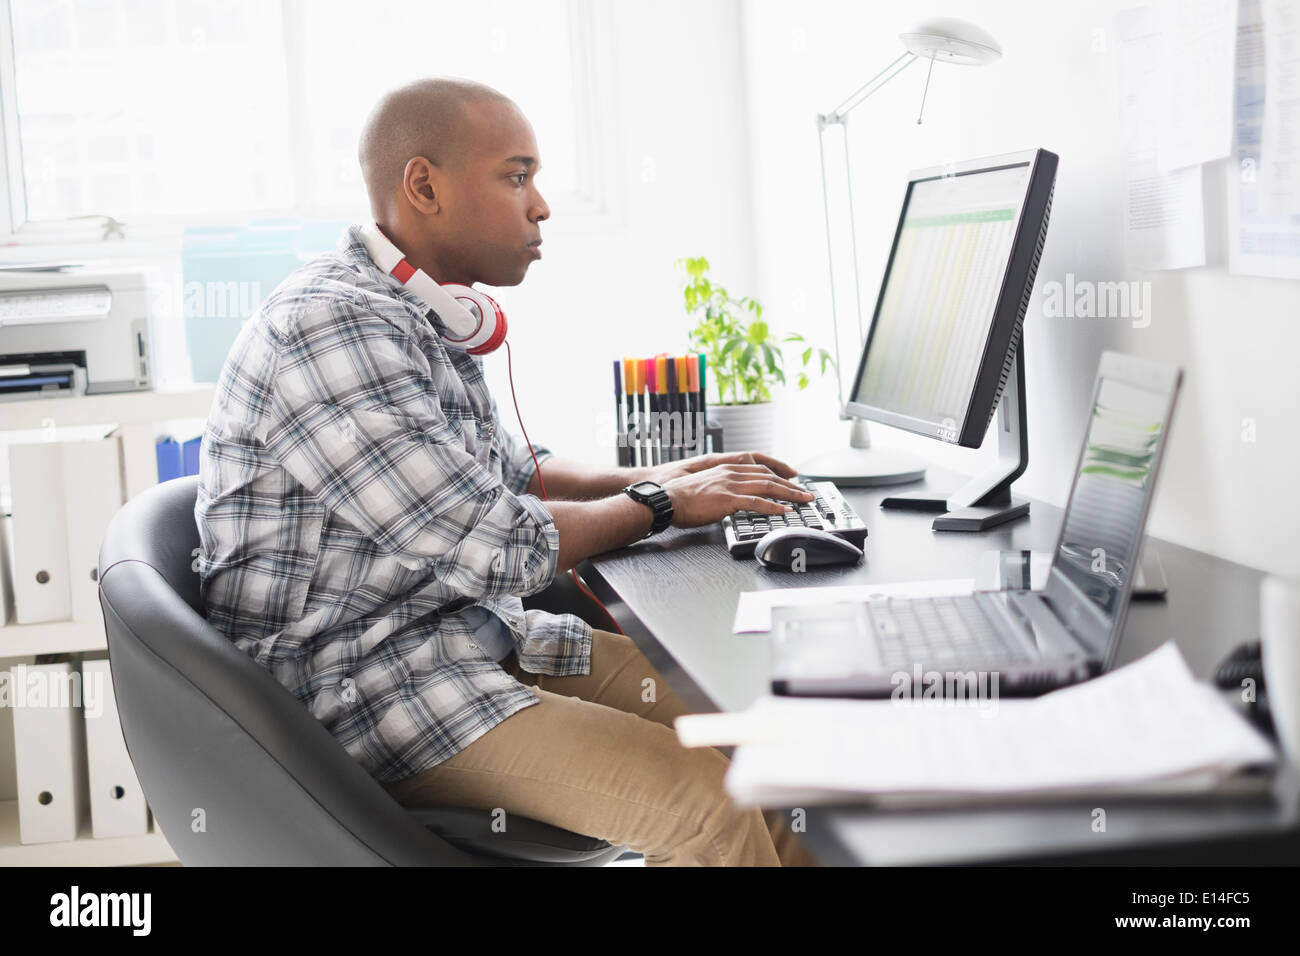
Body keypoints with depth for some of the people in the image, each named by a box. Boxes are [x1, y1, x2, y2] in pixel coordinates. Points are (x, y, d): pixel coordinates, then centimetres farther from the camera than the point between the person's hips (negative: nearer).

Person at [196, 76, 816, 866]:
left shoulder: (424, 319, 12)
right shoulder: (331, 326, -21)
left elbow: (511, 470, 27)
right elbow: (495, 551, -21)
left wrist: (650, 477, 10)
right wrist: (661, 507, -7)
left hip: (475, 637, 10)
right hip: (366, 685, -10)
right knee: (710, 807, -23)